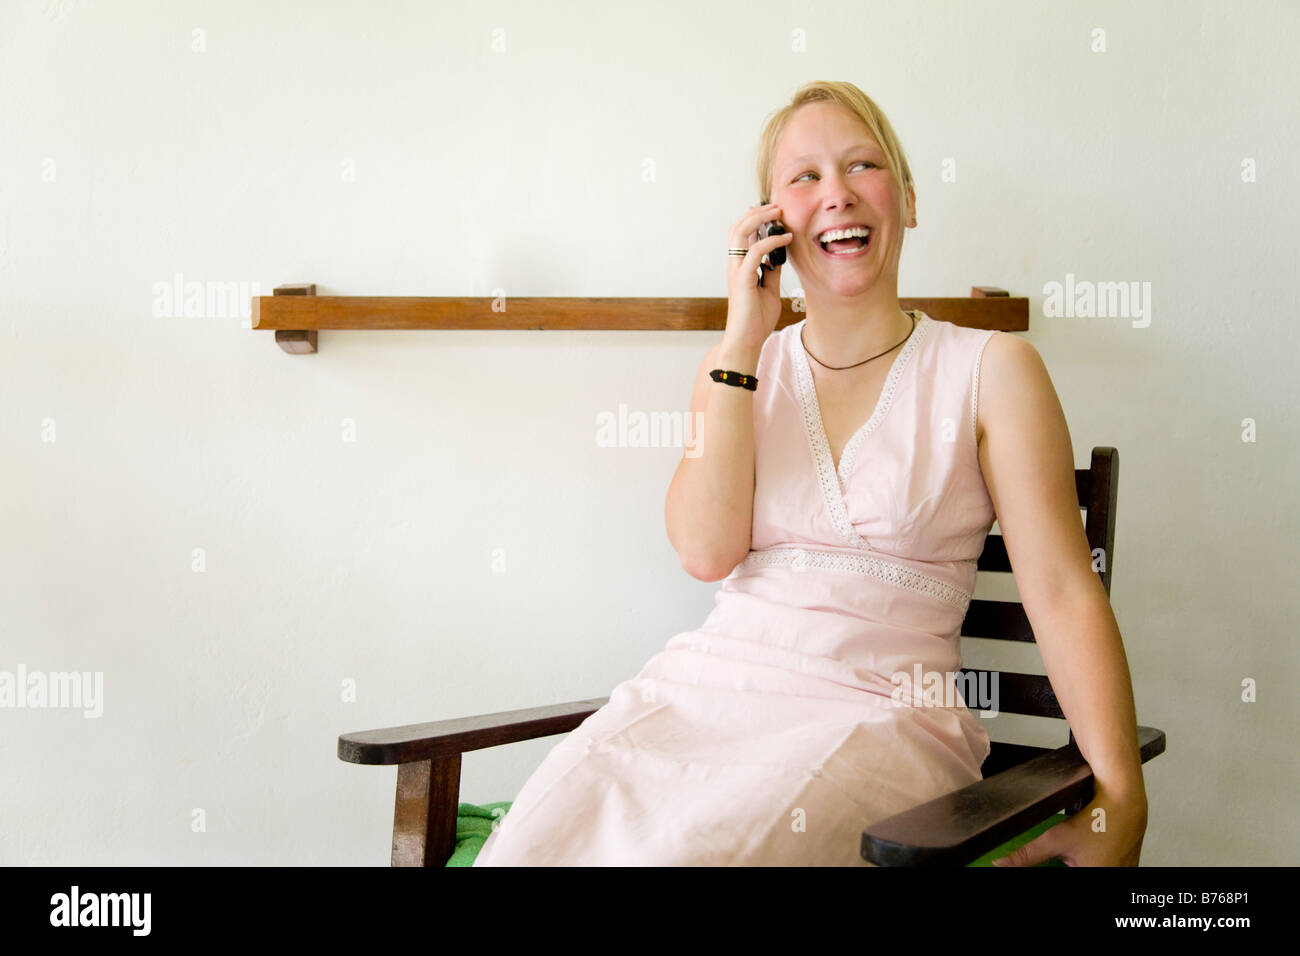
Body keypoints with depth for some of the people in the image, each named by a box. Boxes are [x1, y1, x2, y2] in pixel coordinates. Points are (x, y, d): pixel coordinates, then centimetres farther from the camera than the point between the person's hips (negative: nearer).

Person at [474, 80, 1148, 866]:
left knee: (684, 849, -32)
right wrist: (744, 339, -2)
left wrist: (1119, 800, -15)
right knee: (536, 842, -25)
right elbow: (707, 550, -2)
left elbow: (1064, 592, -3)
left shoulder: (990, 371, 6)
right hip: (705, 687, 3)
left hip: (881, 713, -2)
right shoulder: (741, 367, 15)